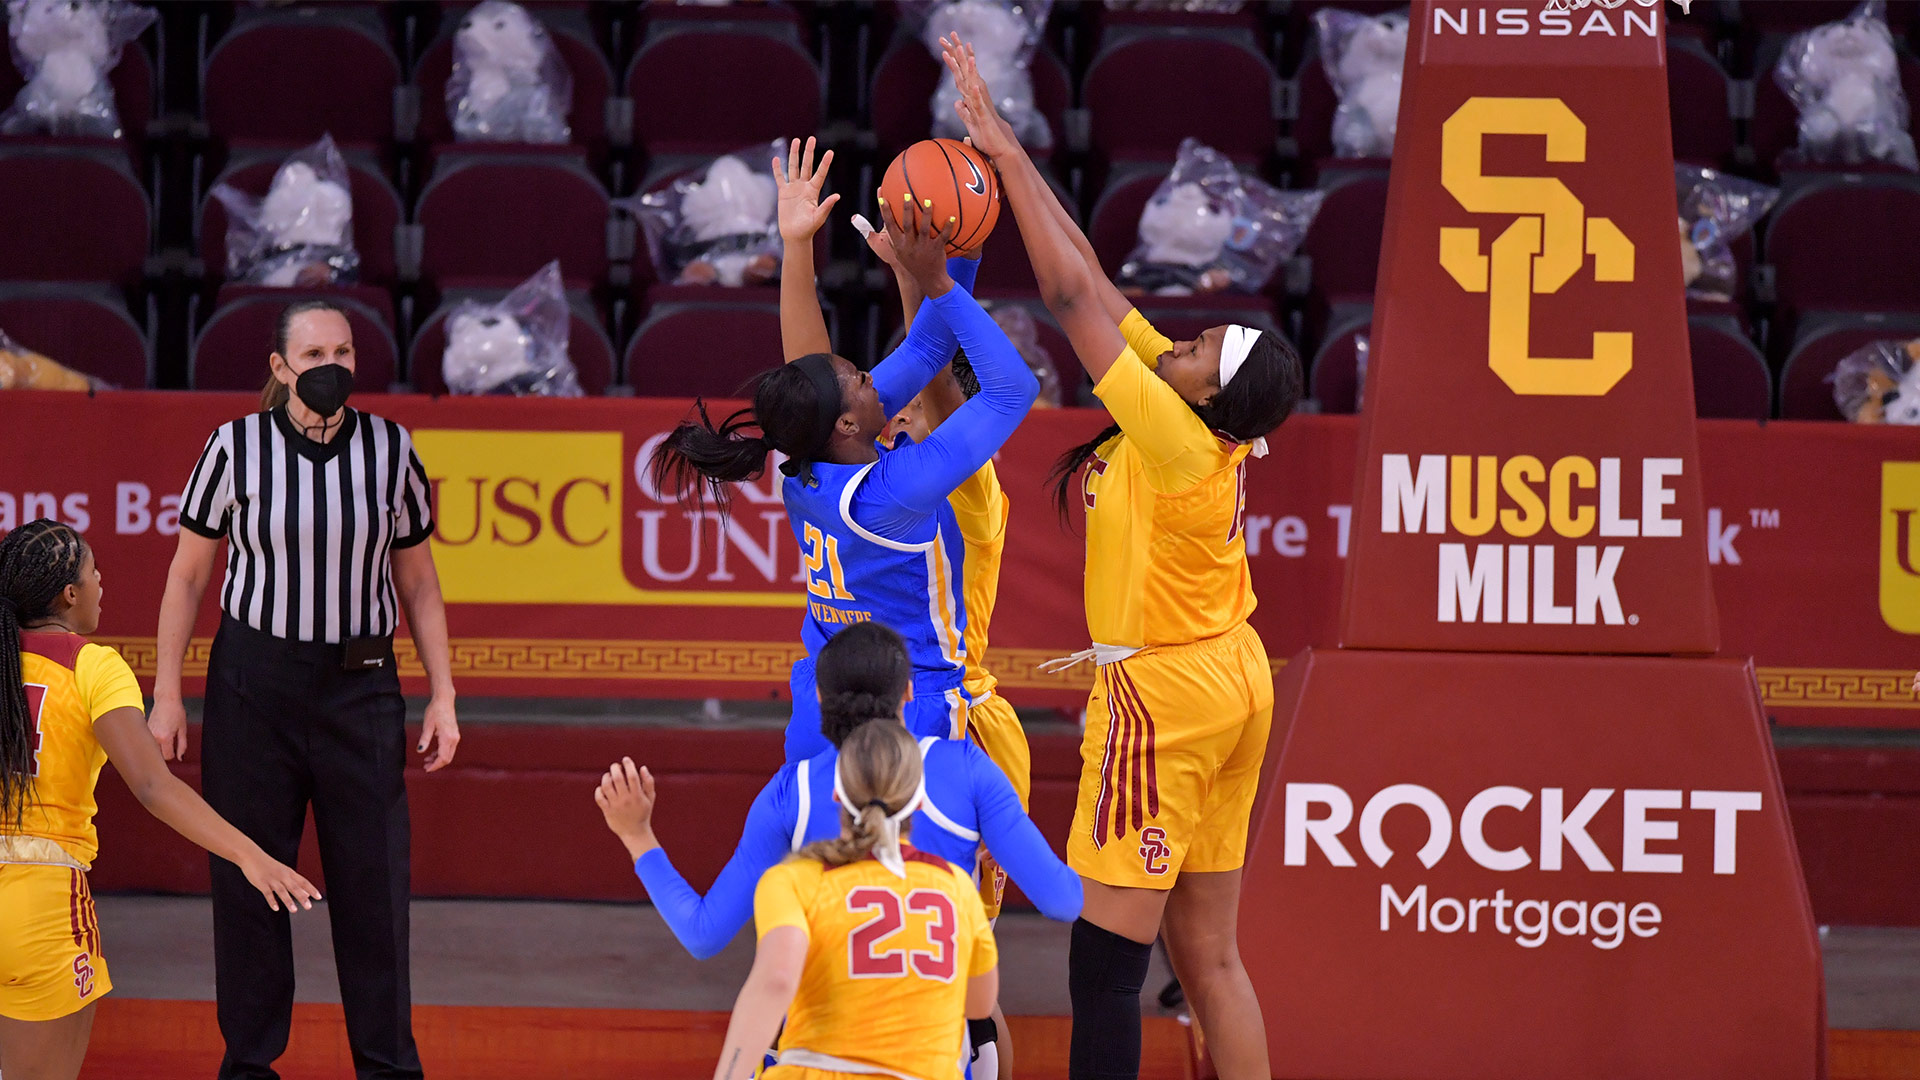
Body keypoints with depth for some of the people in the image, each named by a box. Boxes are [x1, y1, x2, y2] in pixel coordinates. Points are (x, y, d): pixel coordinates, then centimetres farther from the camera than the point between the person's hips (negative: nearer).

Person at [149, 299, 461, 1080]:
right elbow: (188, 574, 4)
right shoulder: (236, 447, -3)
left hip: (360, 685, 1)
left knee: (374, 876, -1)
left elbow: (417, 581, 10)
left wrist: (442, 696, 5)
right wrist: (166, 696, 1)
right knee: (248, 877, 2)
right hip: (253, 680, -1)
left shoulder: (390, 449, 2)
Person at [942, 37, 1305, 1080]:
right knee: (1207, 955, 12)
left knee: (1105, 964, -7)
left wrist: (1009, 157, -15)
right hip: (1232, 681, 9)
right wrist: (1008, 152, 5)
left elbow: (1072, 296, -21)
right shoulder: (1213, 429, 0)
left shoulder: (1173, 439, -22)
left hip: (1165, 694, -9)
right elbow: (1093, 286, 4)